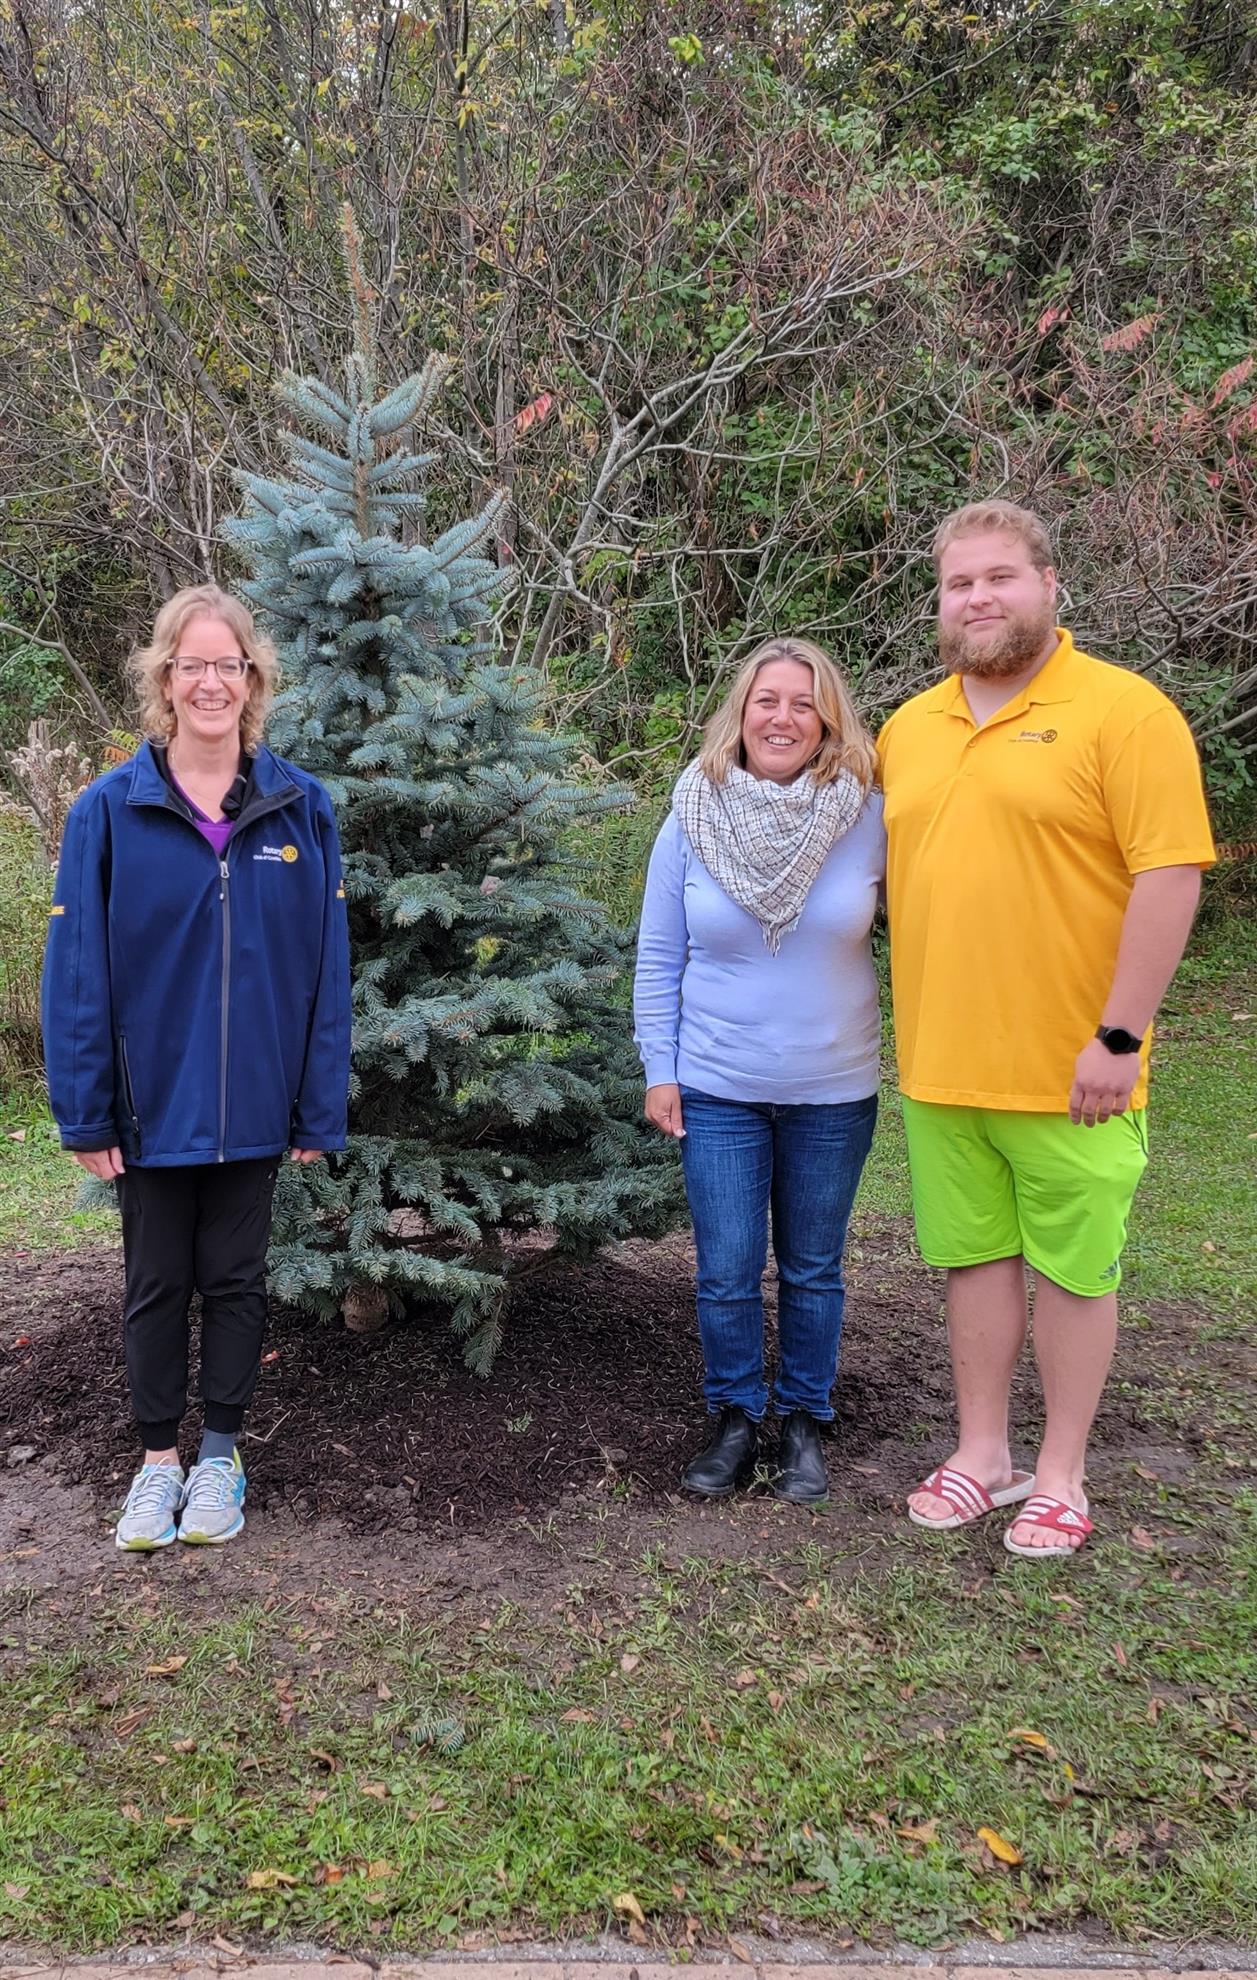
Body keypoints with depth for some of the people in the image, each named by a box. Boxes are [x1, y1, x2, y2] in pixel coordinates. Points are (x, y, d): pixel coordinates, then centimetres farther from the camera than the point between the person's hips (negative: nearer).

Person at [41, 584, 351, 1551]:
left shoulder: (302, 806, -4)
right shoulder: (110, 809, -7)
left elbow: (328, 967, -4)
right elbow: (76, 971, -6)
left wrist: (320, 1110, -6)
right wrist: (84, 1111, -9)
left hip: (252, 1103, 1)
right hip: (151, 1101, 0)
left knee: (236, 1280, 13)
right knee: (156, 1285, 13)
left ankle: (221, 1454, 31)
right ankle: (159, 1458, 31)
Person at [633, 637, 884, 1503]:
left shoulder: (868, 818, -8)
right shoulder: (692, 821, -4)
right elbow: (658, 960, 2)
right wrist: (659, 1070, 0)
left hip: (834, 1092, 0)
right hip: (717, 1090, 0)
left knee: (812, 1270, 13)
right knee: (727, 1274, 6)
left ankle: (805, 1422, 31)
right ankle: (736, 1420, 27)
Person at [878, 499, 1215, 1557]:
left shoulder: (1123, 710, -9)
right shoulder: (908, 729, 10)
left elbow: (1169, 876, -14)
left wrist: (1118, 1037, -17)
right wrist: (909, 1019, 12)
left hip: (1067, 1068, -5)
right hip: (938, 1063, 5)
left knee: (1074, 1266, 7)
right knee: (972, 1255, 15)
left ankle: (1061, 1475, 24)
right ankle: (983, 1452, 30)